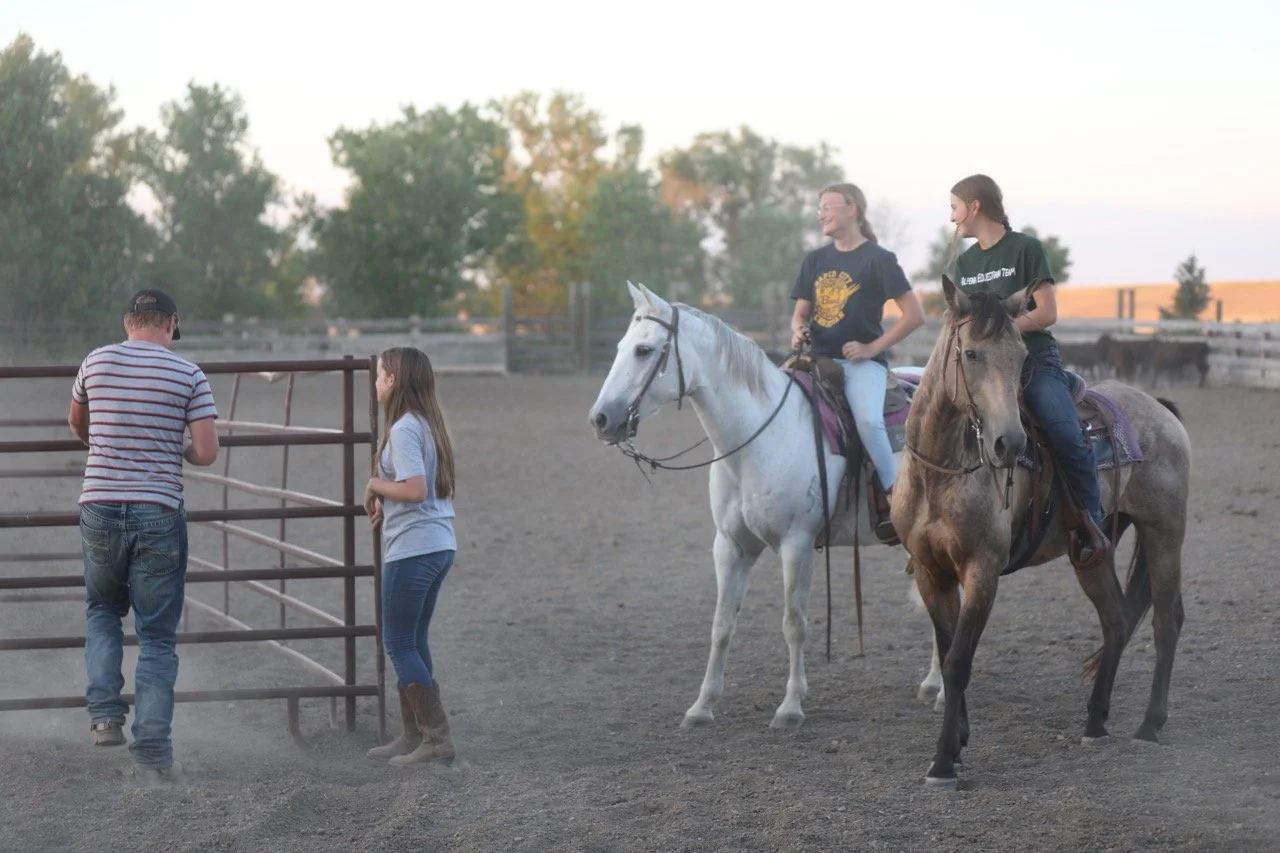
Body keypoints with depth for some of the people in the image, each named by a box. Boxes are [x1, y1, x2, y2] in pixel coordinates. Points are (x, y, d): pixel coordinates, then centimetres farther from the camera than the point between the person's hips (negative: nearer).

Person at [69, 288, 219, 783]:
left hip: (100, 507, 2)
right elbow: (207, 452, -7)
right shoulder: (188, 375, -3)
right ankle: (152, 752, 0)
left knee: (102, 611, 24)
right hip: (159, 514, -2)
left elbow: (76, 424, 23)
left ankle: (105, 714, 8)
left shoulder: (96, 363, 4)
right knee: (157, 636, 4)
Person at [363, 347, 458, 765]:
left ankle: (437, 737, -4)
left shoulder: (404, 429, -16)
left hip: (412, 550, -9)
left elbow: (415, 489, -25)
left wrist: (375, 484, -9)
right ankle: (415, 734, 21)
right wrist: (386, 501, 8)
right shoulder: (429, 424, 13)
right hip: (440, 545, 10)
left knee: (400, 644, -3)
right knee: (413, 642, 16)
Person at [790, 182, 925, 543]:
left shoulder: (878, 259, -3)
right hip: (819, 357, 6)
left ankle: (893, 497, -17)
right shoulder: (815, 260, 15)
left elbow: (914, 315, -5)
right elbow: (800, 312, 22)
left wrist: (873, 347, -10)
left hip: (862, 360, -6)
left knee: (868, 419, -32)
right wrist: (798, 330, -2)